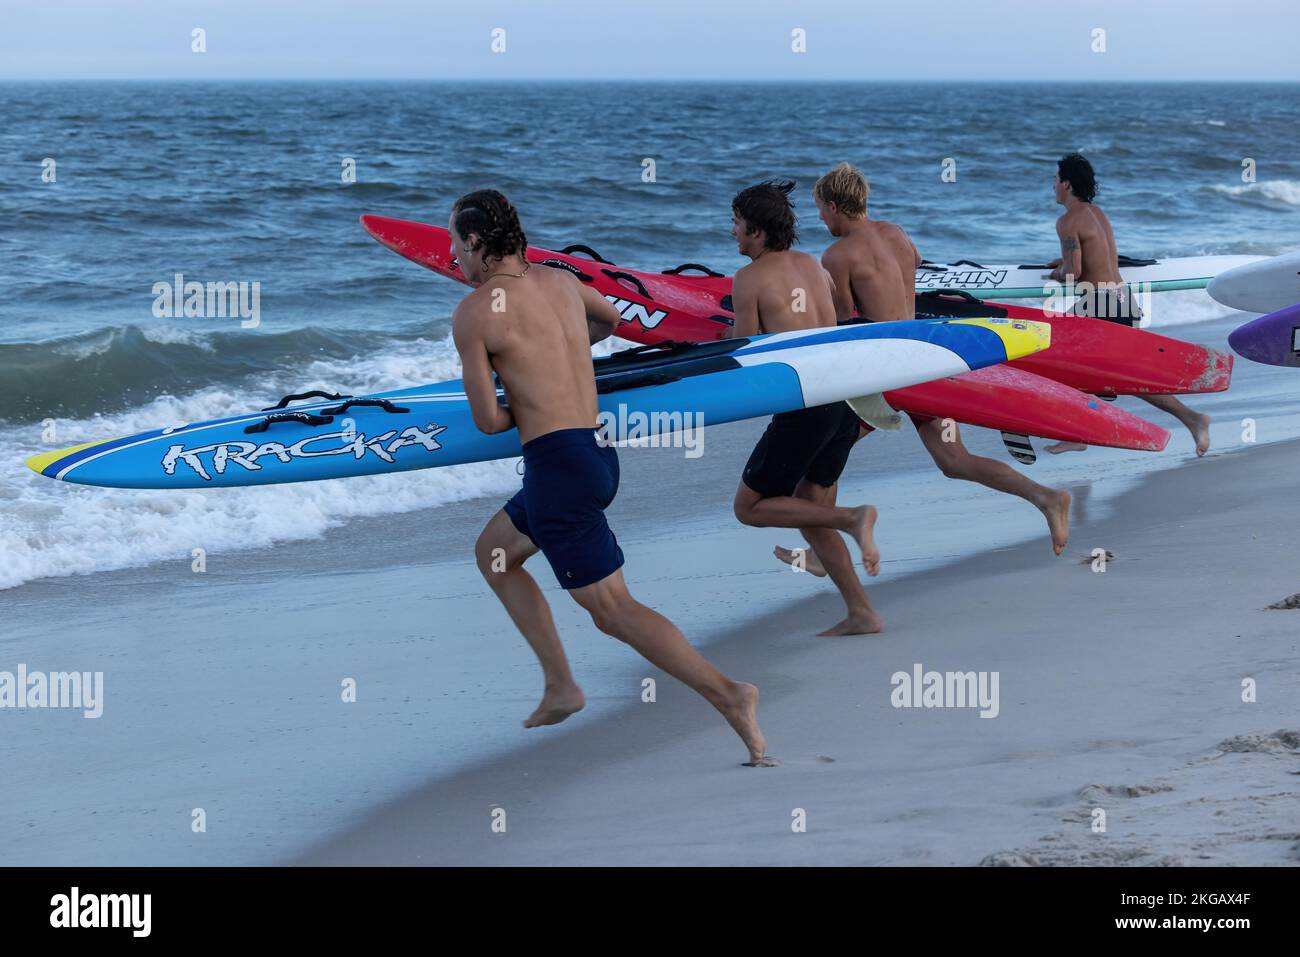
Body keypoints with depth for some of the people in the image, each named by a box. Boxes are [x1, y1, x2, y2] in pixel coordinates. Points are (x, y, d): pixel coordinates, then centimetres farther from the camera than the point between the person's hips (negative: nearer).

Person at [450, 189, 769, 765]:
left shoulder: (473, 312, -9)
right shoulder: (559, 282, 13)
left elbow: (488, 421, -9)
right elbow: (612, 318, 36)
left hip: (556, 467, -8)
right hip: (599, 454, 8)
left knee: (614, 611, -4)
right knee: (493, 553, 25)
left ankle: (726, 695, -16)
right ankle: (560, 685, 20)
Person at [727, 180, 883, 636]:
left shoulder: (750, 278, -9)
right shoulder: (811, 265, 13)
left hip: (804, 409, -8)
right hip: (843, 401, 8)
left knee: (750, 508, 7)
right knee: (809, 515, 17)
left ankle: (851, 518, -10)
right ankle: (860, 612, 10)